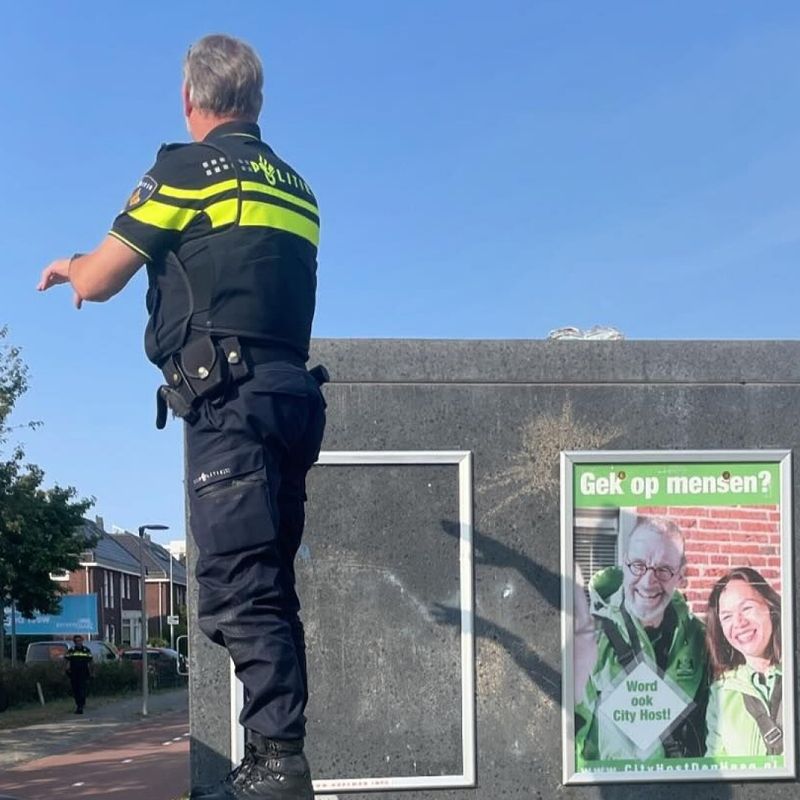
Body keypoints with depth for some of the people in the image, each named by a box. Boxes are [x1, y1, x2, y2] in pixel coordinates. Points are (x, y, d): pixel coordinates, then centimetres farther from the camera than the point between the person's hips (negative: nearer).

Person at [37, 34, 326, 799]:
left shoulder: (185, 168, 0)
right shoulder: (293, 186, 21)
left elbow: (97, 283, 5)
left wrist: (70, 267, 29)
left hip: (230, 397, -7)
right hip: (291, 394, 7)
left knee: (238, 587, -12)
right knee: (267, 586, 9)